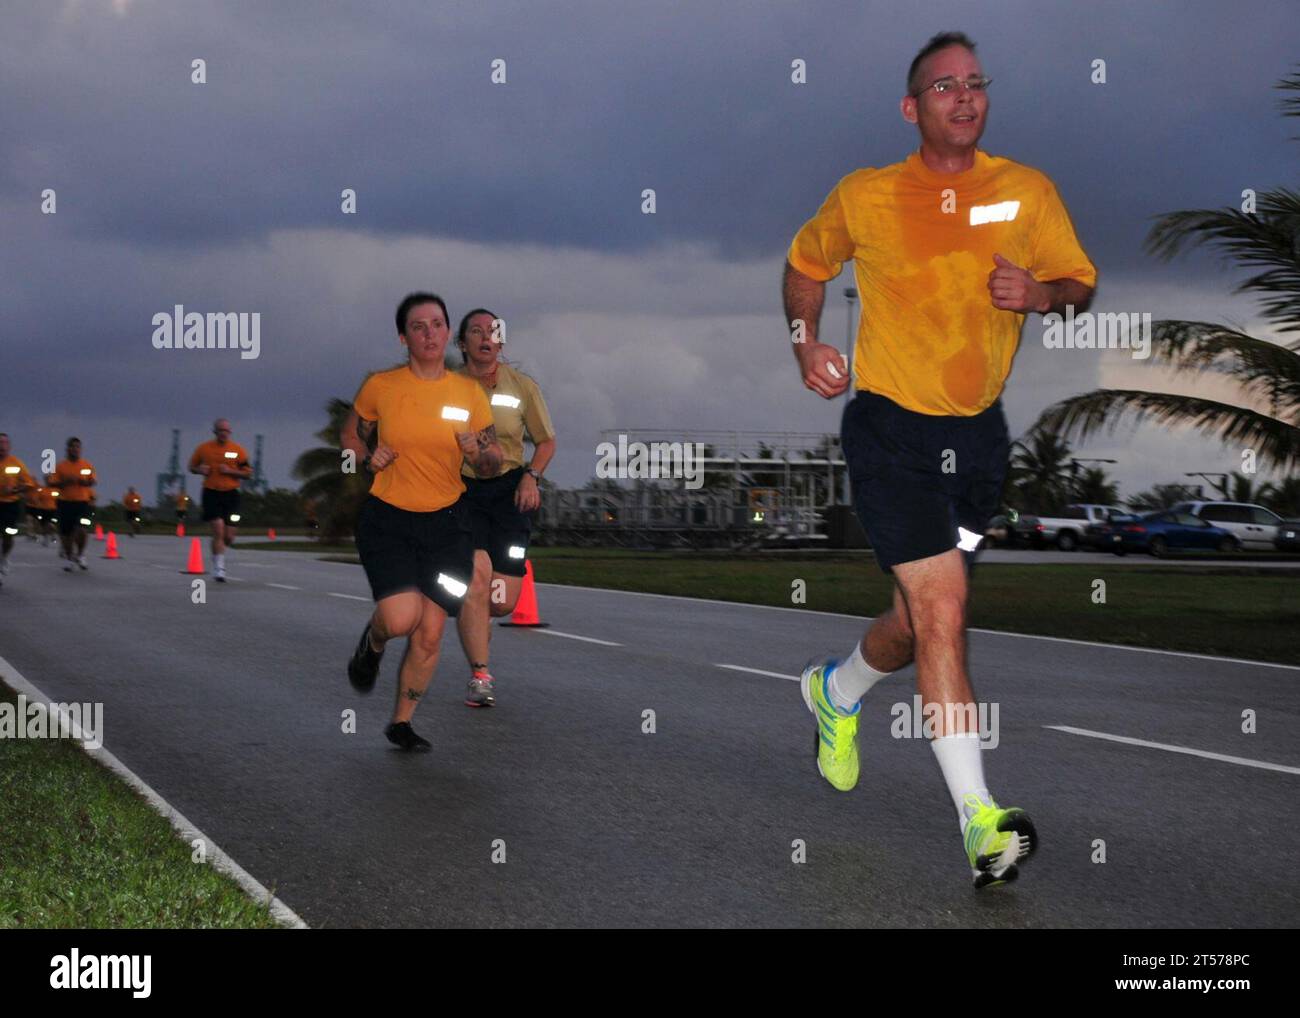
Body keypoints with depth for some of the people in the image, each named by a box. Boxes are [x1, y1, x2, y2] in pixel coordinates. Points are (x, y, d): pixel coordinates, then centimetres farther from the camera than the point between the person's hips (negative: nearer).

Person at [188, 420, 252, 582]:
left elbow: (248, 473, 4)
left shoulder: (238, 450, 3)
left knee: (228, 537, 1)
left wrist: (230, 471, -11)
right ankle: (218, 569, -10)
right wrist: (200, 470, -7)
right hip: (211, 493, -2)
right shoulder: (204, 448, 4)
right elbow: (192, 466, 16)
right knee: (218, 529, -17)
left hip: (231, 494, 2)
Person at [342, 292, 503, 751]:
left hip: (446, 523, 2)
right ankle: (371, 645, 18)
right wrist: (368, 457, -9)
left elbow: (493, 467, 6)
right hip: (387, 519, -2)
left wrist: (479, 451, -16)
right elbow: (351, 438, 12)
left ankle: (401, 722, 21)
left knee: (430, 633, 1)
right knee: (401, 618, -20)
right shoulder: (379, 386, -4)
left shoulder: (470, 393, 0)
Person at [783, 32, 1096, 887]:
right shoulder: (863, 197, -1)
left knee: (920, 623, 13)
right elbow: (806, 263, 16)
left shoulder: (1027, 191, 3)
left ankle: (837, 692, 47)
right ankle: (979, 818, -14)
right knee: (942, 609, -17)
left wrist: (1042, 294, -15)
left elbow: (1082, 284, 7)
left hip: (979, 431, 4)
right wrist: (807, 344, 2)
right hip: (890, 424, -3)